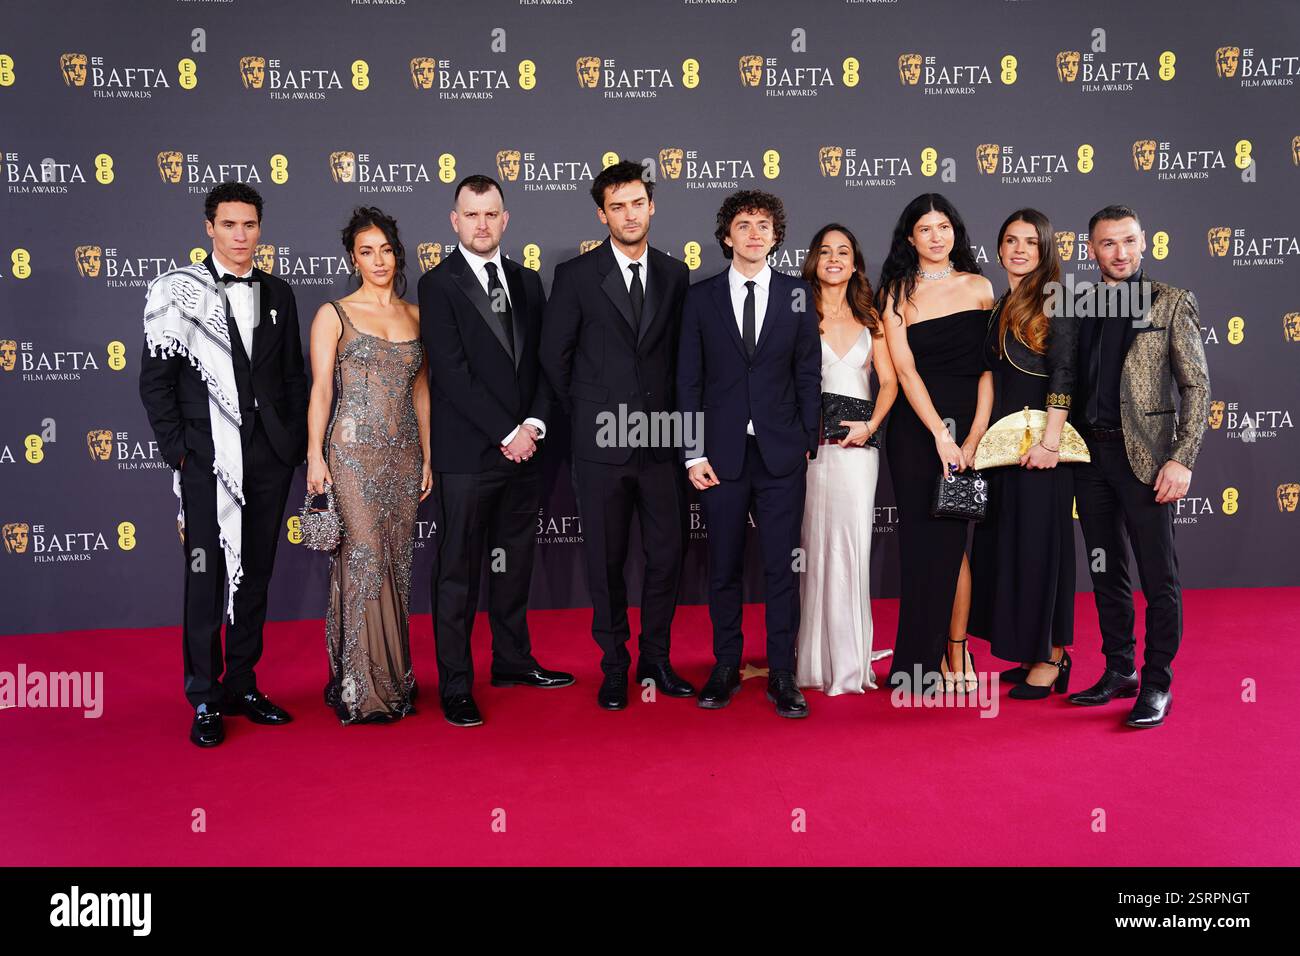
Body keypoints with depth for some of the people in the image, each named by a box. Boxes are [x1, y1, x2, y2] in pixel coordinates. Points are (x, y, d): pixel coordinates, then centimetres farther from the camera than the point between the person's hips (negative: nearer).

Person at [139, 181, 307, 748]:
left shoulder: (278, 294, 11)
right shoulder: (178, 291, -1)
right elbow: (155, 380, -2)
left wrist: (298, 444, 5)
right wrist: (178, 450, -7)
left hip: (270, 455, 4)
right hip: (208, 456, -4)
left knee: (254, 572, 10)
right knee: (206, 577, -1)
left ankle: (242, 686, 22)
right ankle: (204, 701, 11)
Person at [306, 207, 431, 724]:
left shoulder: (415, 316, 13)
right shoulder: (334, 315, 0)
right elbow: (320, 389, -3)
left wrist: (427, 456, 12)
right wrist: (315, 457, -10)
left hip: (403, 455, 5)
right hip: (353, 453, -4)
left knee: (396, 564, 8)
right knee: (362, 562, -7)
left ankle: (392, 677, 18)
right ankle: (361, 690, 2)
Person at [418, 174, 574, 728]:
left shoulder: (526, 282, 13)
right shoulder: (438, 285, -5)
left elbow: (543, 360, 10)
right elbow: (453, 374, -13)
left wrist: (534, 423, -6)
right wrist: (507, 433, -14)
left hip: (523, 450, 6)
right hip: (466, 454, -5)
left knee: (515, 562, 16)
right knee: (457, 573, 2)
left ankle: (513, 661, 31)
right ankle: (455, 687, 11)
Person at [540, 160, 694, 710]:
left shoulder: (675, 275, 8)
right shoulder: (576, 276, -1)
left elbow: (681, 354, 14)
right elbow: (554, 356, 3)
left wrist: (670, 413, 7)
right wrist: (584, 417, 5)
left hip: (662, 439, 3)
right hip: (601, 443, -2)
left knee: (667, 555, 6)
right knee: (606, 562, 6)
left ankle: (656, 661, 22)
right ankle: (614, 668, 19)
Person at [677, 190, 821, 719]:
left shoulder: (797, 294, 6)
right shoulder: (701, 297, 4)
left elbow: (808, 374, 7)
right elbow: (689, 380, 2)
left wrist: (807, 442, 2)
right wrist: (693, 453, -3)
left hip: (781, 455, 0)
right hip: (722, 454, 0)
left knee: (782, 567, 2)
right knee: (724, 567, 8)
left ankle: (782, 675, 13)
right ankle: (725, 669, 21)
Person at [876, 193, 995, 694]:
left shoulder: (978, 287, 8)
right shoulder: (897, 293, 3)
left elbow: (989, 366, 1)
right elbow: (904, 369, -6)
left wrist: (973, 437, -9)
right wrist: (940, 434, -15)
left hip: (969, 422, 1)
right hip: (916, 427, -1)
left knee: (953, 538, 2)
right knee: (924, 537, 2)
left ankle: (954, 651, 12)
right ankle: (928, 655, 12)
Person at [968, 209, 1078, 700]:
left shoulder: (1053, 296, -6)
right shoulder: (1001, 305, 15)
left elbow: (1063, 373, -14)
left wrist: (1050, 440, -20)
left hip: (1039, 439, -8)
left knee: (1040, 543, -2)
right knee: (1003, 543, 10)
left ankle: (1052, 658, 9)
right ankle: (1033, 653, 21)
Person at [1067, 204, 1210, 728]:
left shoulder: (1172, 302, -1)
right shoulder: (1080, 307, 11)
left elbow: (1196, 386, -5)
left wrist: (1182, 460, -13)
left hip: (1144, 455, -4)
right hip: (1090, 454, 5)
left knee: (1158, 576, 0)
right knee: (1106, 572, 12)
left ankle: (1157, 684, 11)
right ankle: (1119, 671, 24)